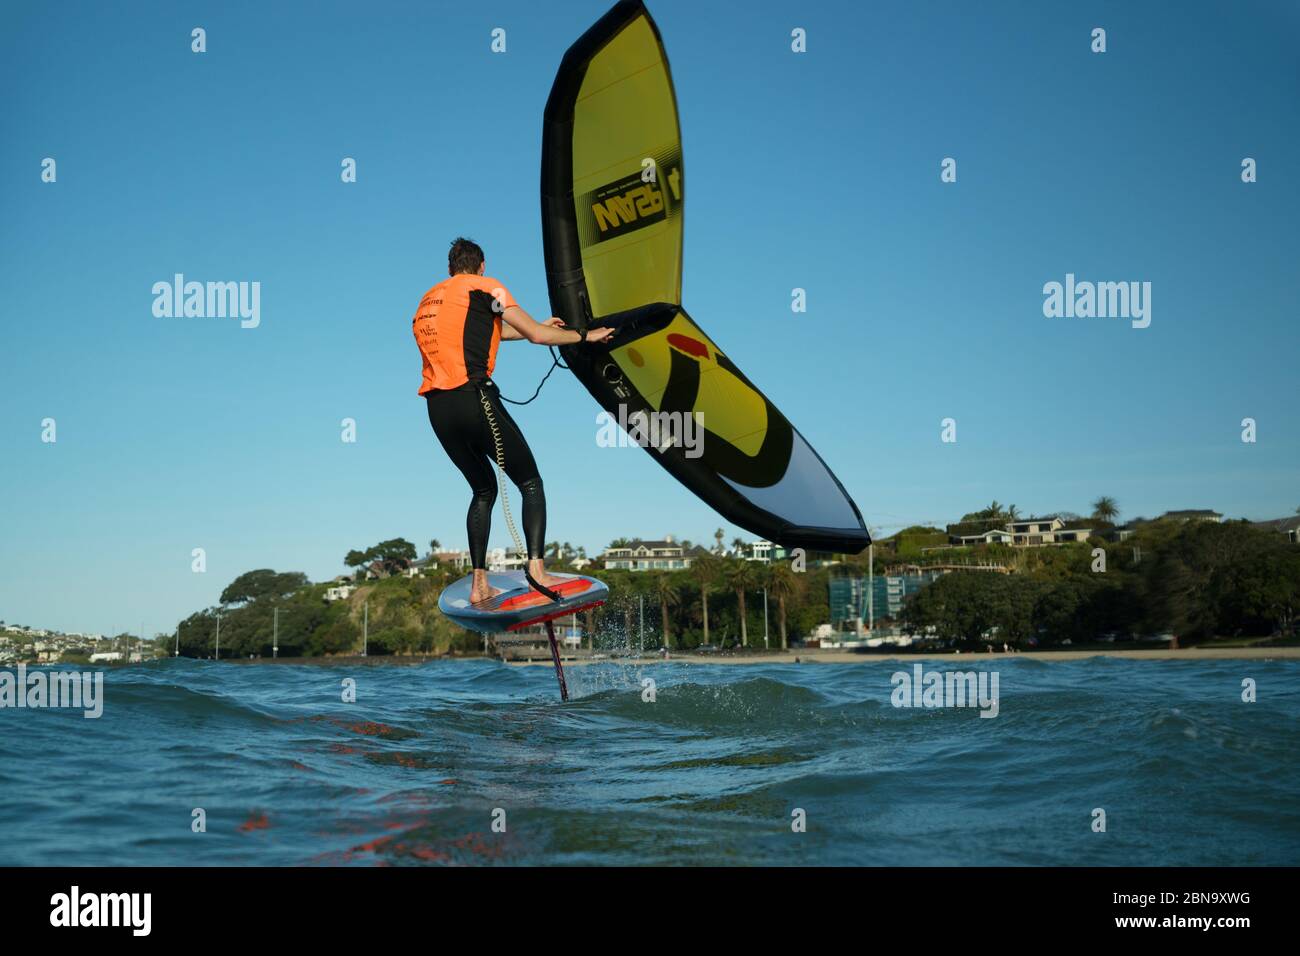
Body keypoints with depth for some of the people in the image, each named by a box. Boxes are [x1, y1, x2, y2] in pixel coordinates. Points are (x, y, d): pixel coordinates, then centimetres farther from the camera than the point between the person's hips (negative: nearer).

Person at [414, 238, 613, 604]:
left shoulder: (428, 299, 24)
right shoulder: (485, 287, 4)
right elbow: (536, 335, 2)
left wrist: (540, 326, 43)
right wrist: (585, 336, 16)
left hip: (437, 409, 7)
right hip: (474, 399, -6)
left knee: (483, 489, 19)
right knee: (530, 482, 2)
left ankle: (479, 584, 11)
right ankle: (537, 569, -15)